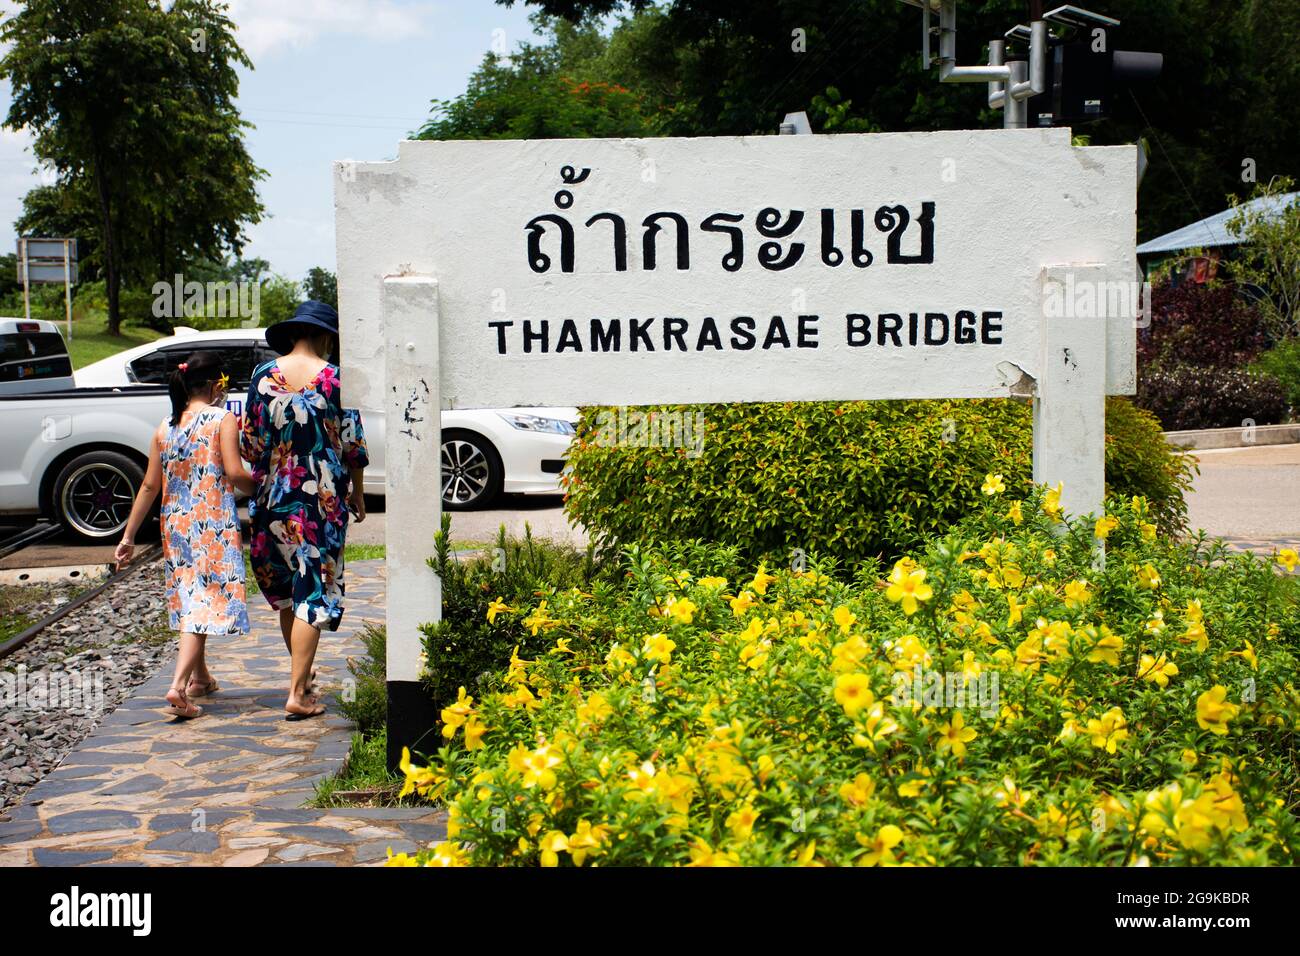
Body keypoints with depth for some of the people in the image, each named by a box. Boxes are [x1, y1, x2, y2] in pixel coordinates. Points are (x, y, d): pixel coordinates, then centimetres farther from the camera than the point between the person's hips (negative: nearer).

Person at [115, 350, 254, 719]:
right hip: (215, 527, -6)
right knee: (205, 602, -6)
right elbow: (234, 473, -18)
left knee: (188, 599, 20)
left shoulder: (165, 428, 7)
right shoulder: (223, 419, -7)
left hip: (176, 525, 6)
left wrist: (128, 536, 12)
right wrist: (259, 487, 3)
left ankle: (200, 677, 34)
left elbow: (150, 486, 7)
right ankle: (178, 686, -19)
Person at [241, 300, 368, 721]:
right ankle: (298, 693, -4)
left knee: (285, 590, 19)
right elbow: (353, 445, -6)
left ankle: (301, 674, 34)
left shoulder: (263, 375, -1)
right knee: (314, 591, 0)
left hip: (274, 496, 4)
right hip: (323, 498, -3)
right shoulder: (335, 378, -8)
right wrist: (357, 495, 6)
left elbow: (250, 442, 3)